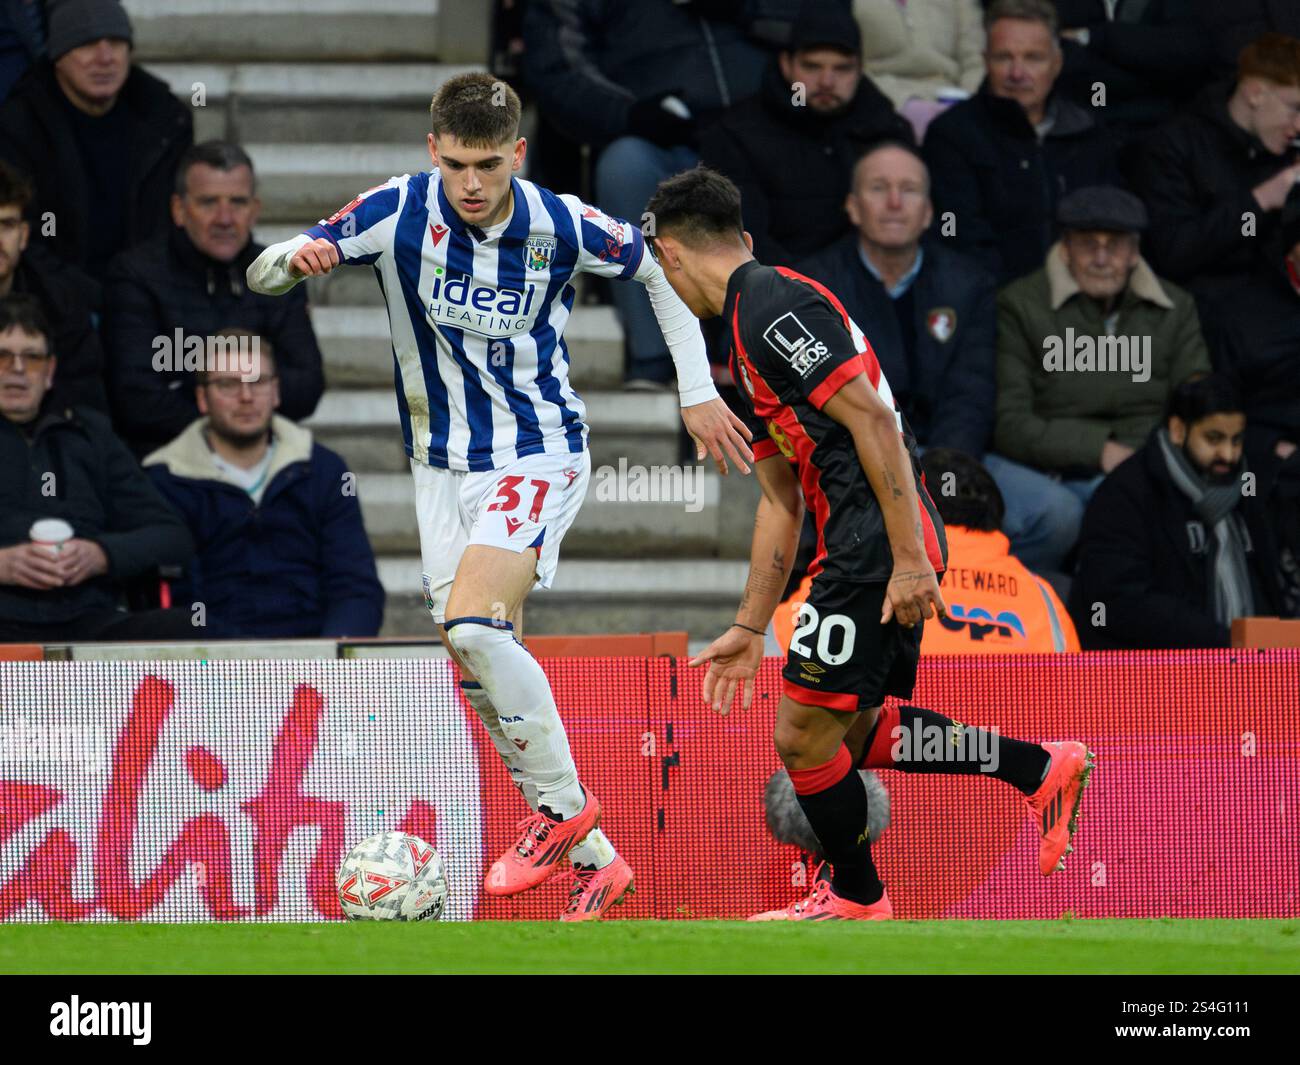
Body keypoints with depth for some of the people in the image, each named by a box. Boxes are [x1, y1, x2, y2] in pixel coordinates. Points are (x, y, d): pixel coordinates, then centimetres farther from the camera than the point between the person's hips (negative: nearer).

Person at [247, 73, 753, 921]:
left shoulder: (564, 227, -14)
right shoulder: (399, 212, -12)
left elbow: (662, 270, 6)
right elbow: (262, 274, -8)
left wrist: (698, 392, 5)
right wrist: (297, 257, -32)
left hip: (540, 455, -4)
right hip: (442, 464, 4)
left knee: (473, 623, -26)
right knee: (485, 675, 3)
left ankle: (563, 808, -10)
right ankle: (592, 859, 14)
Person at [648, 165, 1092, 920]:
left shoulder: (774, 305, -11)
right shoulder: (753, 325, 21)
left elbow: (873, 419, -20)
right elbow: (782, 499, 25)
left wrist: (909, 559, -23)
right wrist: (750, 628, 26)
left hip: (877, 555, -10)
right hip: (866, 553, 10)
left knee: (805, 737, -1)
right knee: (854, 730, 17)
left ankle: (857, 898, 16)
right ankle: (1041, 769, 18)